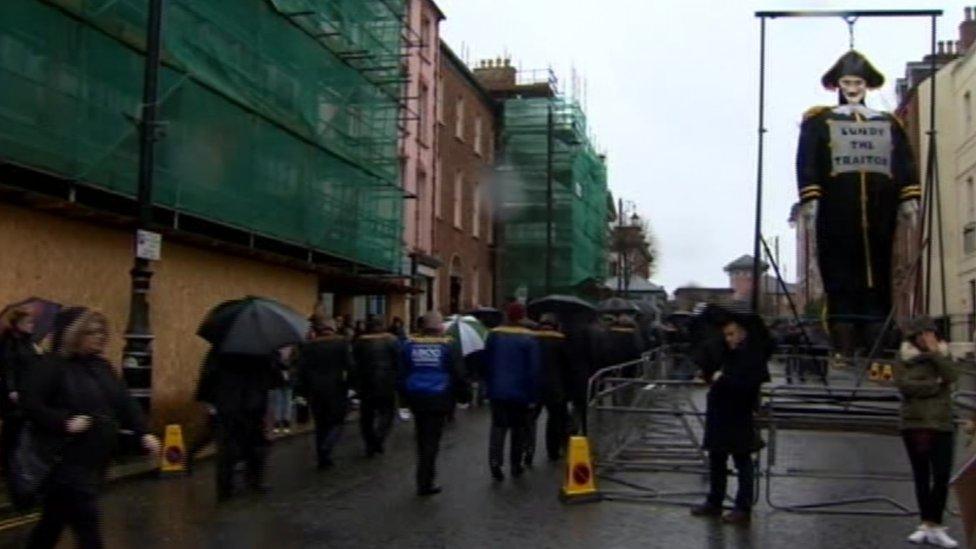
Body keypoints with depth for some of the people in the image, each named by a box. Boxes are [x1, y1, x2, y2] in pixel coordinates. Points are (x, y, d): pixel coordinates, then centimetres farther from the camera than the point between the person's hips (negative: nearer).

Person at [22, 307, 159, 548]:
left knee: (55, 519, 19)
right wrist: (64, 421, -23)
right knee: (86, 522, -4)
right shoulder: (52, 366, -12)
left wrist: (143, 432, 2)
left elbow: (124, 401, 11)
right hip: (67, 459, -7)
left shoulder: (101, 365, 11)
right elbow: (29, 404, -17)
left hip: (96, 459, 7)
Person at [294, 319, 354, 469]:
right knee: (336, 422, 7)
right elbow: (350, 366, -11)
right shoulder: (343, 343, -2)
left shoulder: (308, 346, 5)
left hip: (315, 391, 3)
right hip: (336, 390, -3)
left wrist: (301, 390, 6)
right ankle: (325, 449, -17)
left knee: (320, 425, 13)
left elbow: (301, 370, 2)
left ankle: (323, 458, 13)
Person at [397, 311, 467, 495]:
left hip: (416, 399, 4)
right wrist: (464, 395, 8)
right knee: (432, 440, 2)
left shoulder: (409, 345, 2)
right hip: (439, 400, -4)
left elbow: (401, 374, 7)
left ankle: (425, 479, 25)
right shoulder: (448, 346, -7)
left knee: (422, 439, 16)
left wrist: (405, 396, 18)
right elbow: (458, 375, -5)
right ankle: (425, 483, 1)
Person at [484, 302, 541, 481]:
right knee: (519, 429, 12)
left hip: (497, 391, 2)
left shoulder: (494, 335, 1)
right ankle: (516, 465, 17)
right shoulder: (529, 338, -8)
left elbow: (487, 364, 7)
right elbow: (533, 370, -8)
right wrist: (533, 396, -3)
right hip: (520, 392, -2)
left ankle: (495, 461, -15)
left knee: (498, 426, 4)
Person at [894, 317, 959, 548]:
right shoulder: (904, 358, 3)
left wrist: (934, 352, -9)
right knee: (922, 475, 4)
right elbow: (903, 384, -12)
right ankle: (928, 525, 12)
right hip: (915, 423, -2)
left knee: (942, 476, -5)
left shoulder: (942, 355, 12)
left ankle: (933, 525, 4)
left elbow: (952, 376, -7)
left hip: (942, 423, 2)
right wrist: (936, 384, -7)